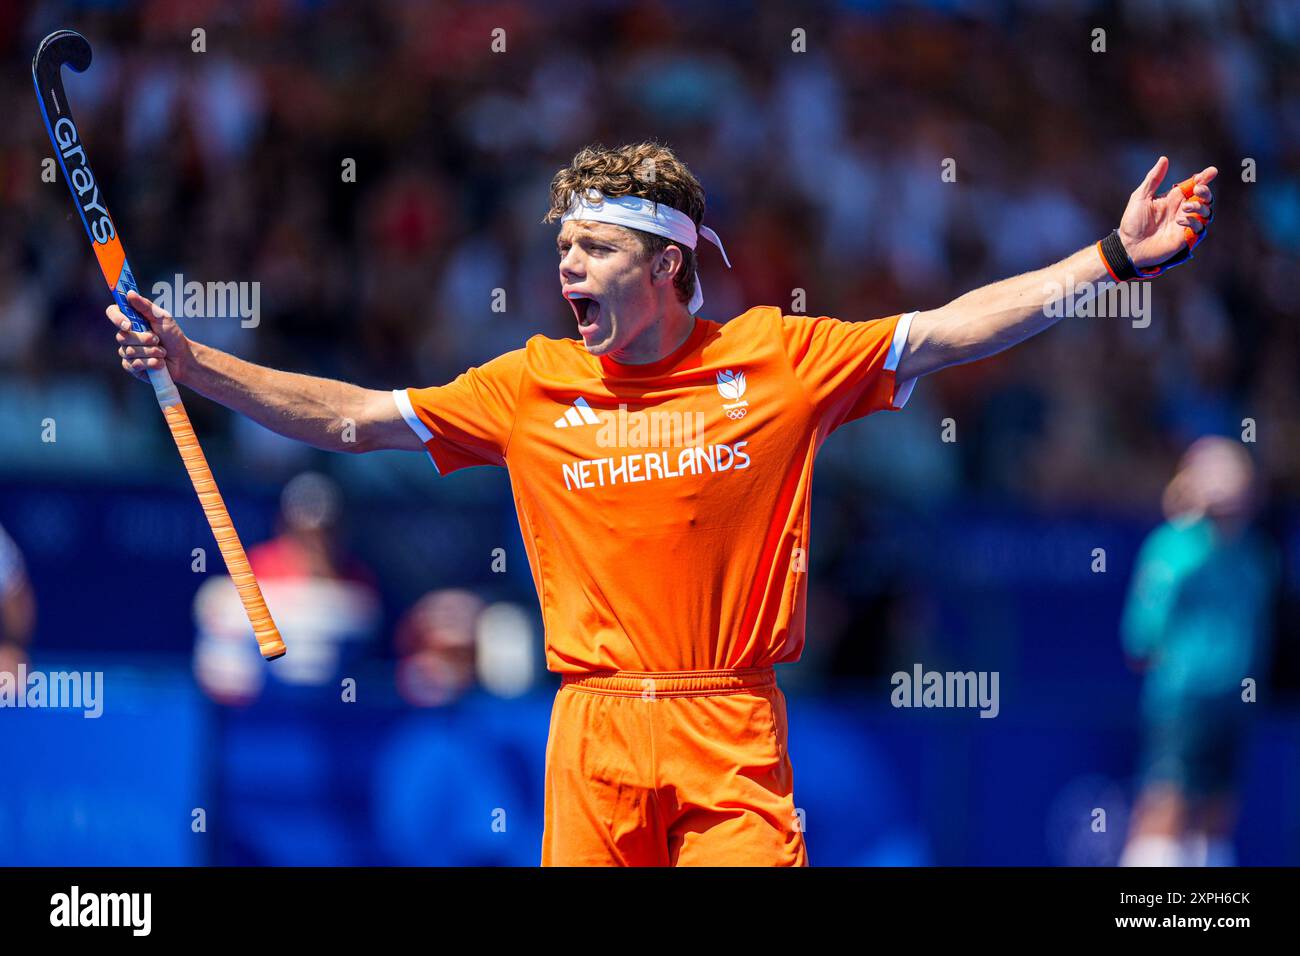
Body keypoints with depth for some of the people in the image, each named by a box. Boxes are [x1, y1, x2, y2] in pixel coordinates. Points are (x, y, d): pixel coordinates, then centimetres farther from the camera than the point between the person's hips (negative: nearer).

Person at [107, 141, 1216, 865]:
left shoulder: (776, 358, 3)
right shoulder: (534, 386, 7)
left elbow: (945, 333, 1)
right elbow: (351, 418, 10)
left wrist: (1115, 259, -7)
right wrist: (196, 365, 2)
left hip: (732, 736, -1)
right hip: (595, 736, 2)